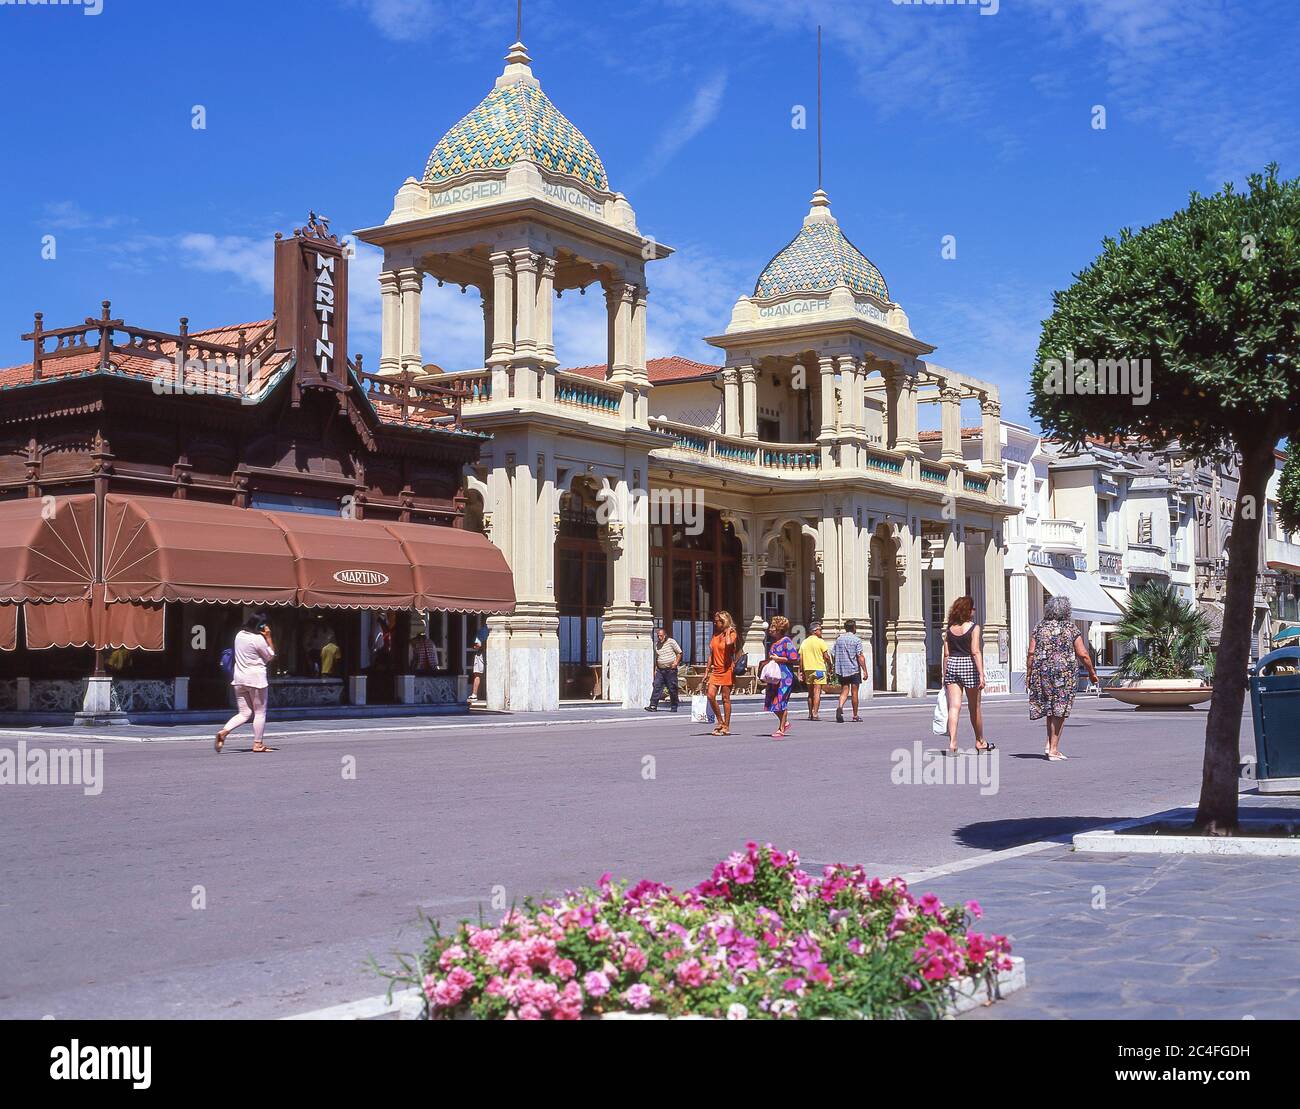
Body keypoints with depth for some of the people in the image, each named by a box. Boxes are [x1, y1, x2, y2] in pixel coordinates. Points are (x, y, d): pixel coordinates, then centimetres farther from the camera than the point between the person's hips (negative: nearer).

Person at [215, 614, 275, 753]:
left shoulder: (239, 635, 8)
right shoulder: (259, 639, -13)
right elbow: (271, 656, -2)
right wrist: (268, 637, -2)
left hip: (239, 679, 6)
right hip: (255, 679, -6)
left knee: (244, 713, 11)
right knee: (260, 712, 7)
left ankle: (224, 731, -11)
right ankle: (257, 744, 10)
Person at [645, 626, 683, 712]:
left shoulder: (671, 642, -3)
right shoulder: (656, 644, 11)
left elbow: (679, 652, 1)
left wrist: (676, 663, -10)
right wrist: (655, 669, 13)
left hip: (671, 669, -4)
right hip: (660, 669, 4)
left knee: (672, 689, 0)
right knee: (657, 686, -6)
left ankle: (674, 707, 10)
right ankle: (653, 706, -9)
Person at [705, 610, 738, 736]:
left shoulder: (731, 634, -3)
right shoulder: (715, 635, 15)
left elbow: (729, 643, -28)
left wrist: (727, 632, -12)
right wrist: (707, 671, 15)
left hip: (727, 670, -6)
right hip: (715, 670, 6)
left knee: (725, 698, -2)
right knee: (711, 695, -6)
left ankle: (726, 727, 5)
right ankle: (720, 722, 10)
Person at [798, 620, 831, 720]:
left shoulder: (804, 642, 10)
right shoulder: (820, 641, -6)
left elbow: (800, 659, 9)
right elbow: (826, 656, -9)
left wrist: (802, 672, 14)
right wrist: (829, 665, 8)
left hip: (807, 670, 5)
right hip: (819, 669, -5)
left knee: (810, 693, 14)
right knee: (817, 692, -6)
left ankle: (810, 713, 17)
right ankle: (815, 714, -12)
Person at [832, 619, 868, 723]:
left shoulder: (838, 639, 6)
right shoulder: (856, 640, -8)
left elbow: (833, 655, 9)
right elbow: (860, 657, -14)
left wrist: (836, 668, 21)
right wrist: (865, 671, -12)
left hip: (841, 670, 3)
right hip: (854, 669, -3)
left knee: (844, 691, 7)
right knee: (854, 692, 7)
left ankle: (840, 707, -20)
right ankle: (855, 715, 14)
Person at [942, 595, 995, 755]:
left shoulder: (949, 629, 7)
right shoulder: (974, 628, -6)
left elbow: (946, 654, 7)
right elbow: (975, 652, -13)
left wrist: (945, 676, 12)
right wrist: (981, 674, -15)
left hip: (952, 666, 3)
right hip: (969, 666, -3)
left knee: (954, 706, -3)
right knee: (975, 707, 12)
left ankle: (952, 742, -17)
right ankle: (980, 741, 27)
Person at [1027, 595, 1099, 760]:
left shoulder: (1040, 627, 6)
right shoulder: (1071, 627, 0)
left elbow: (1031, 653, 0)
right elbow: (1083, 654, -4)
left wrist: (1028, 675, 5)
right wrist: (1092, 672, 8)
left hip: (1043, 672, 3)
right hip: (1065, 673, -3)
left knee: (1049, 708, 18)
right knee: (1059, 710, 2)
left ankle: (1049, 744, 8)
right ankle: (1053, 749, 2)